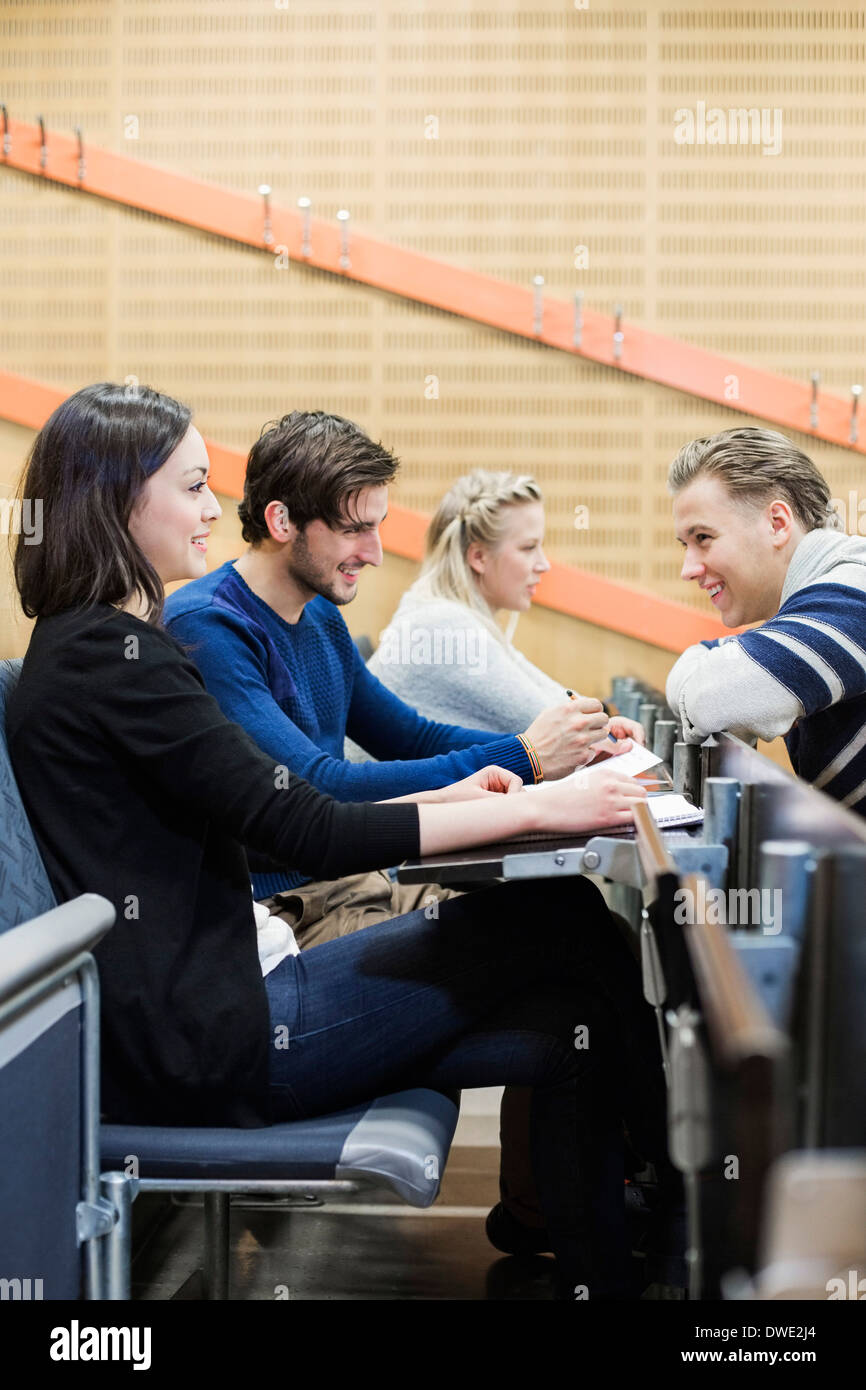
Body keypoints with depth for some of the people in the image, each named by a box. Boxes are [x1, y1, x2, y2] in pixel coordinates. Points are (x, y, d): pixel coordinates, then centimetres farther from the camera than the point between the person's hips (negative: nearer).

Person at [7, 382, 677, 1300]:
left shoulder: (87, 644, 15)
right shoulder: (111, 657, -16)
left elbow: (262, 830, 16)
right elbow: (308, 831, -20)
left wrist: (445, 802, 7)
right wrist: (533, 811, -15)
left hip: (192, 1010, 9)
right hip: (200, 1043, -9)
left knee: (564, 1029, -1)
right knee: (564, 927, -8)